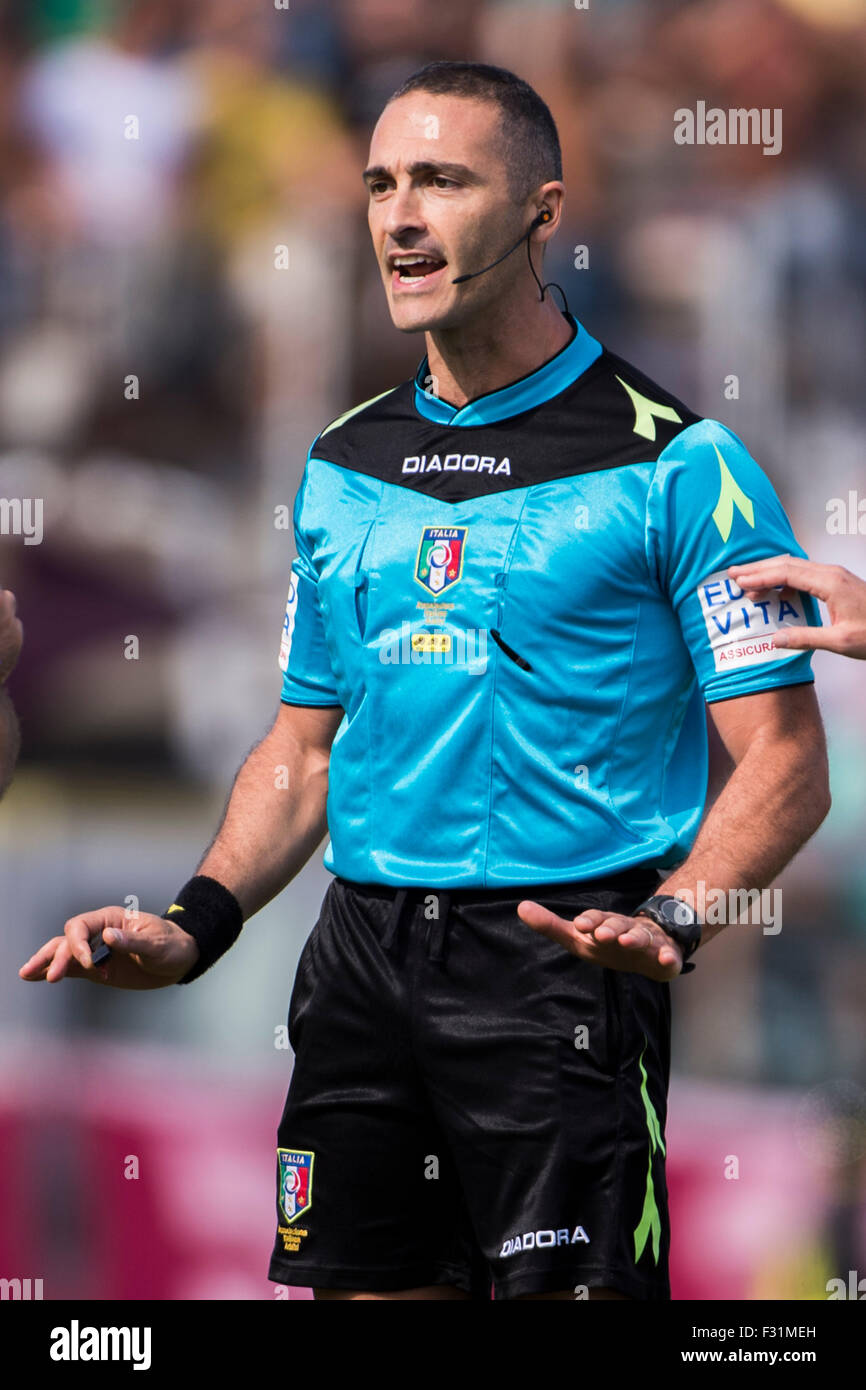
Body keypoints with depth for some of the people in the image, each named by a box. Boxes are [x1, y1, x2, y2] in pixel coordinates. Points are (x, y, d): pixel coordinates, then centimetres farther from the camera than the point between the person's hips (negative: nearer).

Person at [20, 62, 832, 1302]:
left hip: (557, 965, -6)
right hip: (362, 960, 6)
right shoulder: (341, 467, 14)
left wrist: (668, 922, -24)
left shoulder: (673, 462, -5)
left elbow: (783, 766, -7)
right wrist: (196, 924, 5)